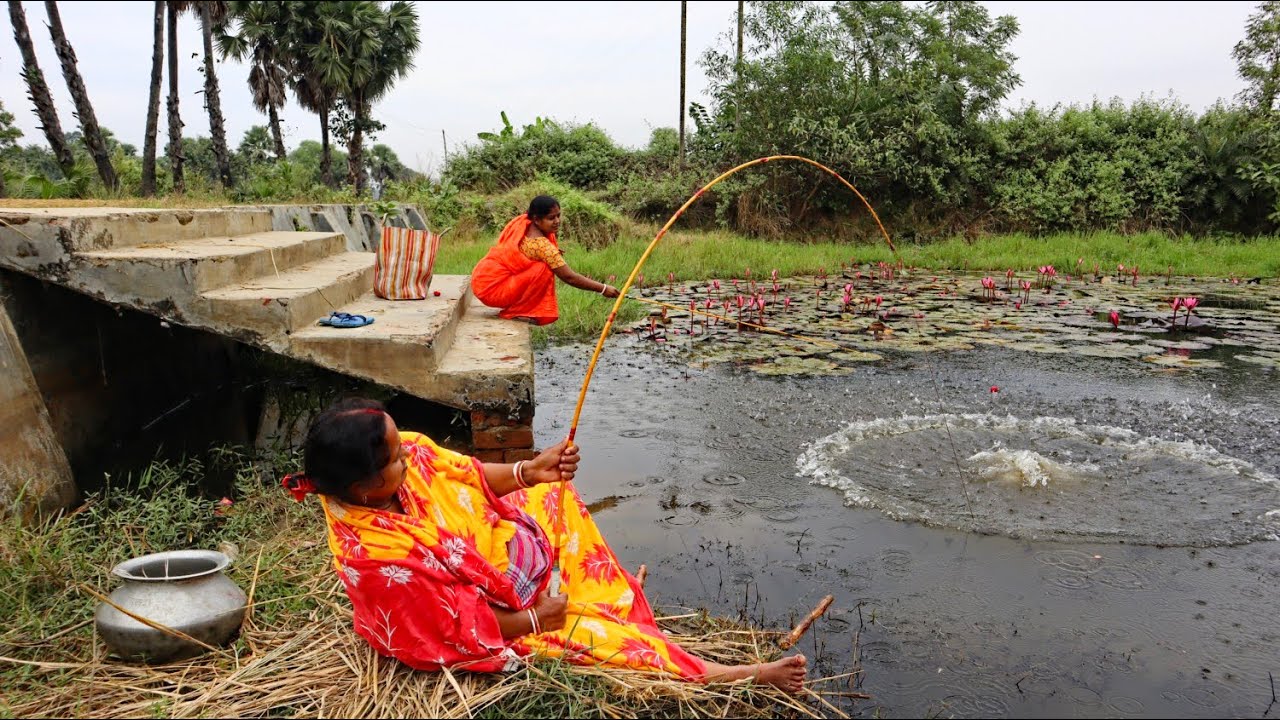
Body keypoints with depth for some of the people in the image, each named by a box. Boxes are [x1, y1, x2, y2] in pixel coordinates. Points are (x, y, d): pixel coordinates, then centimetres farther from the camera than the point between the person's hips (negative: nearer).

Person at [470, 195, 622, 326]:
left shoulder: (521, 222, 2)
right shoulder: (540, 244, -21)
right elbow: (569, 277, -20)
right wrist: (603, 289, -14)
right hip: (492, 288, -9)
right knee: (544, 270, -21)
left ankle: (513, 307, 12)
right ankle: (514, 312, -9)